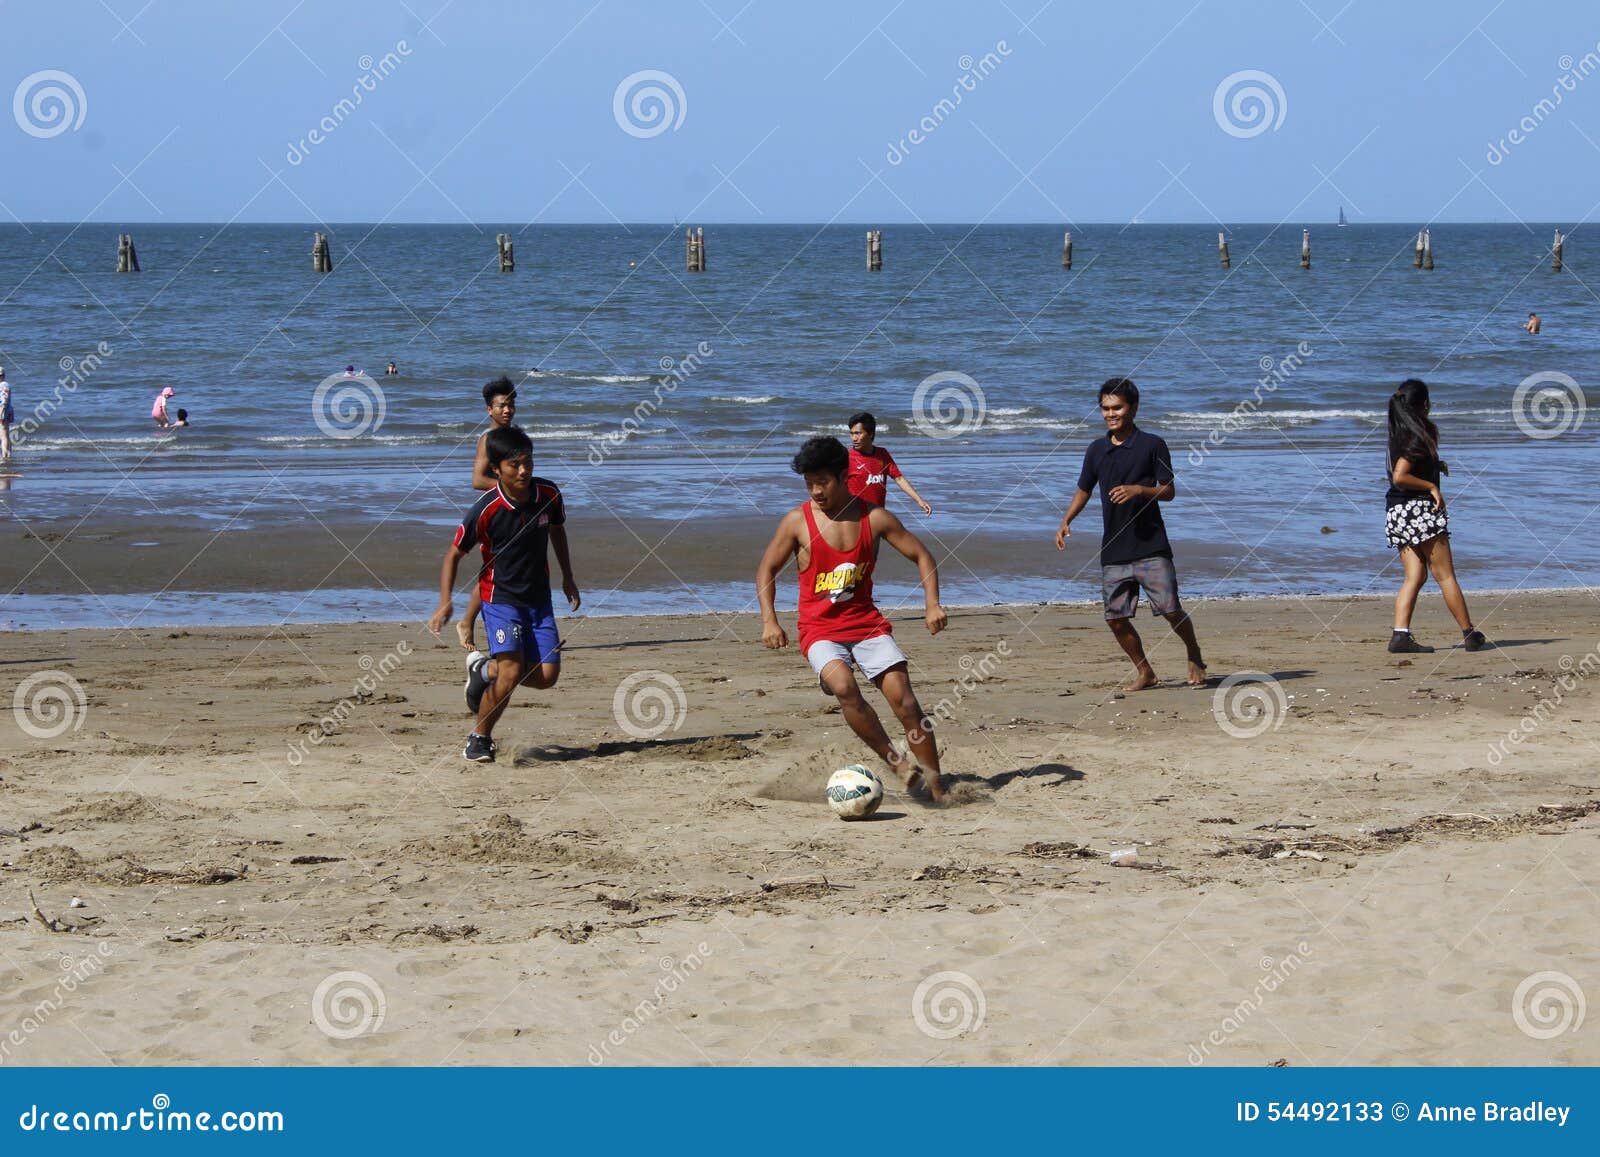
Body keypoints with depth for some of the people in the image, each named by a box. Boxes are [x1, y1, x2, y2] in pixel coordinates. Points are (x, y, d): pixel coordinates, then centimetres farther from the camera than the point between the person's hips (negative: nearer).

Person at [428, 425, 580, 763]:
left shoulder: (549, 493, -8)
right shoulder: (486, 510, -20)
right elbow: (454, 555, -9)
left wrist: (567, 578, 17)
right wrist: (445, 604, -17)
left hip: (539, 598, 5)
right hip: (500, 597, -5)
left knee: (547, 676, -4)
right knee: (511, 673, -21)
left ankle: (485, 669, 25)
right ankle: (479, 738, 1)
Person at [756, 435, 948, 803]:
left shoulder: (874, 518, -1)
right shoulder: (797, 522, -4)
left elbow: (921, 555, 7)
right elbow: (767, 570, 7)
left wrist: (932, 603, -7)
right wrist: (769, 620, -6)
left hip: (867, 623, 2)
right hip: (820, 630, -2)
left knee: (904, 699, -12)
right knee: (844, 686, -32)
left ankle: (936, 787, -5)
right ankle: (896, 763, -22)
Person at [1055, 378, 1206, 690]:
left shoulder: (1152, 445, -4)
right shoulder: (1097, 450, 10)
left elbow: (1169, 491, -4)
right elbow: (1084, 491, 20)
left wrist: (1138, 490, -21)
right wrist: (1066, 521, 5)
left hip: (1151, 547, -5)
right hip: (1113, 552, 5)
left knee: (1171, 611, -5)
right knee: (1115, 618, 2)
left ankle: (1194, 658, 21)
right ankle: (1144, 672, 19)